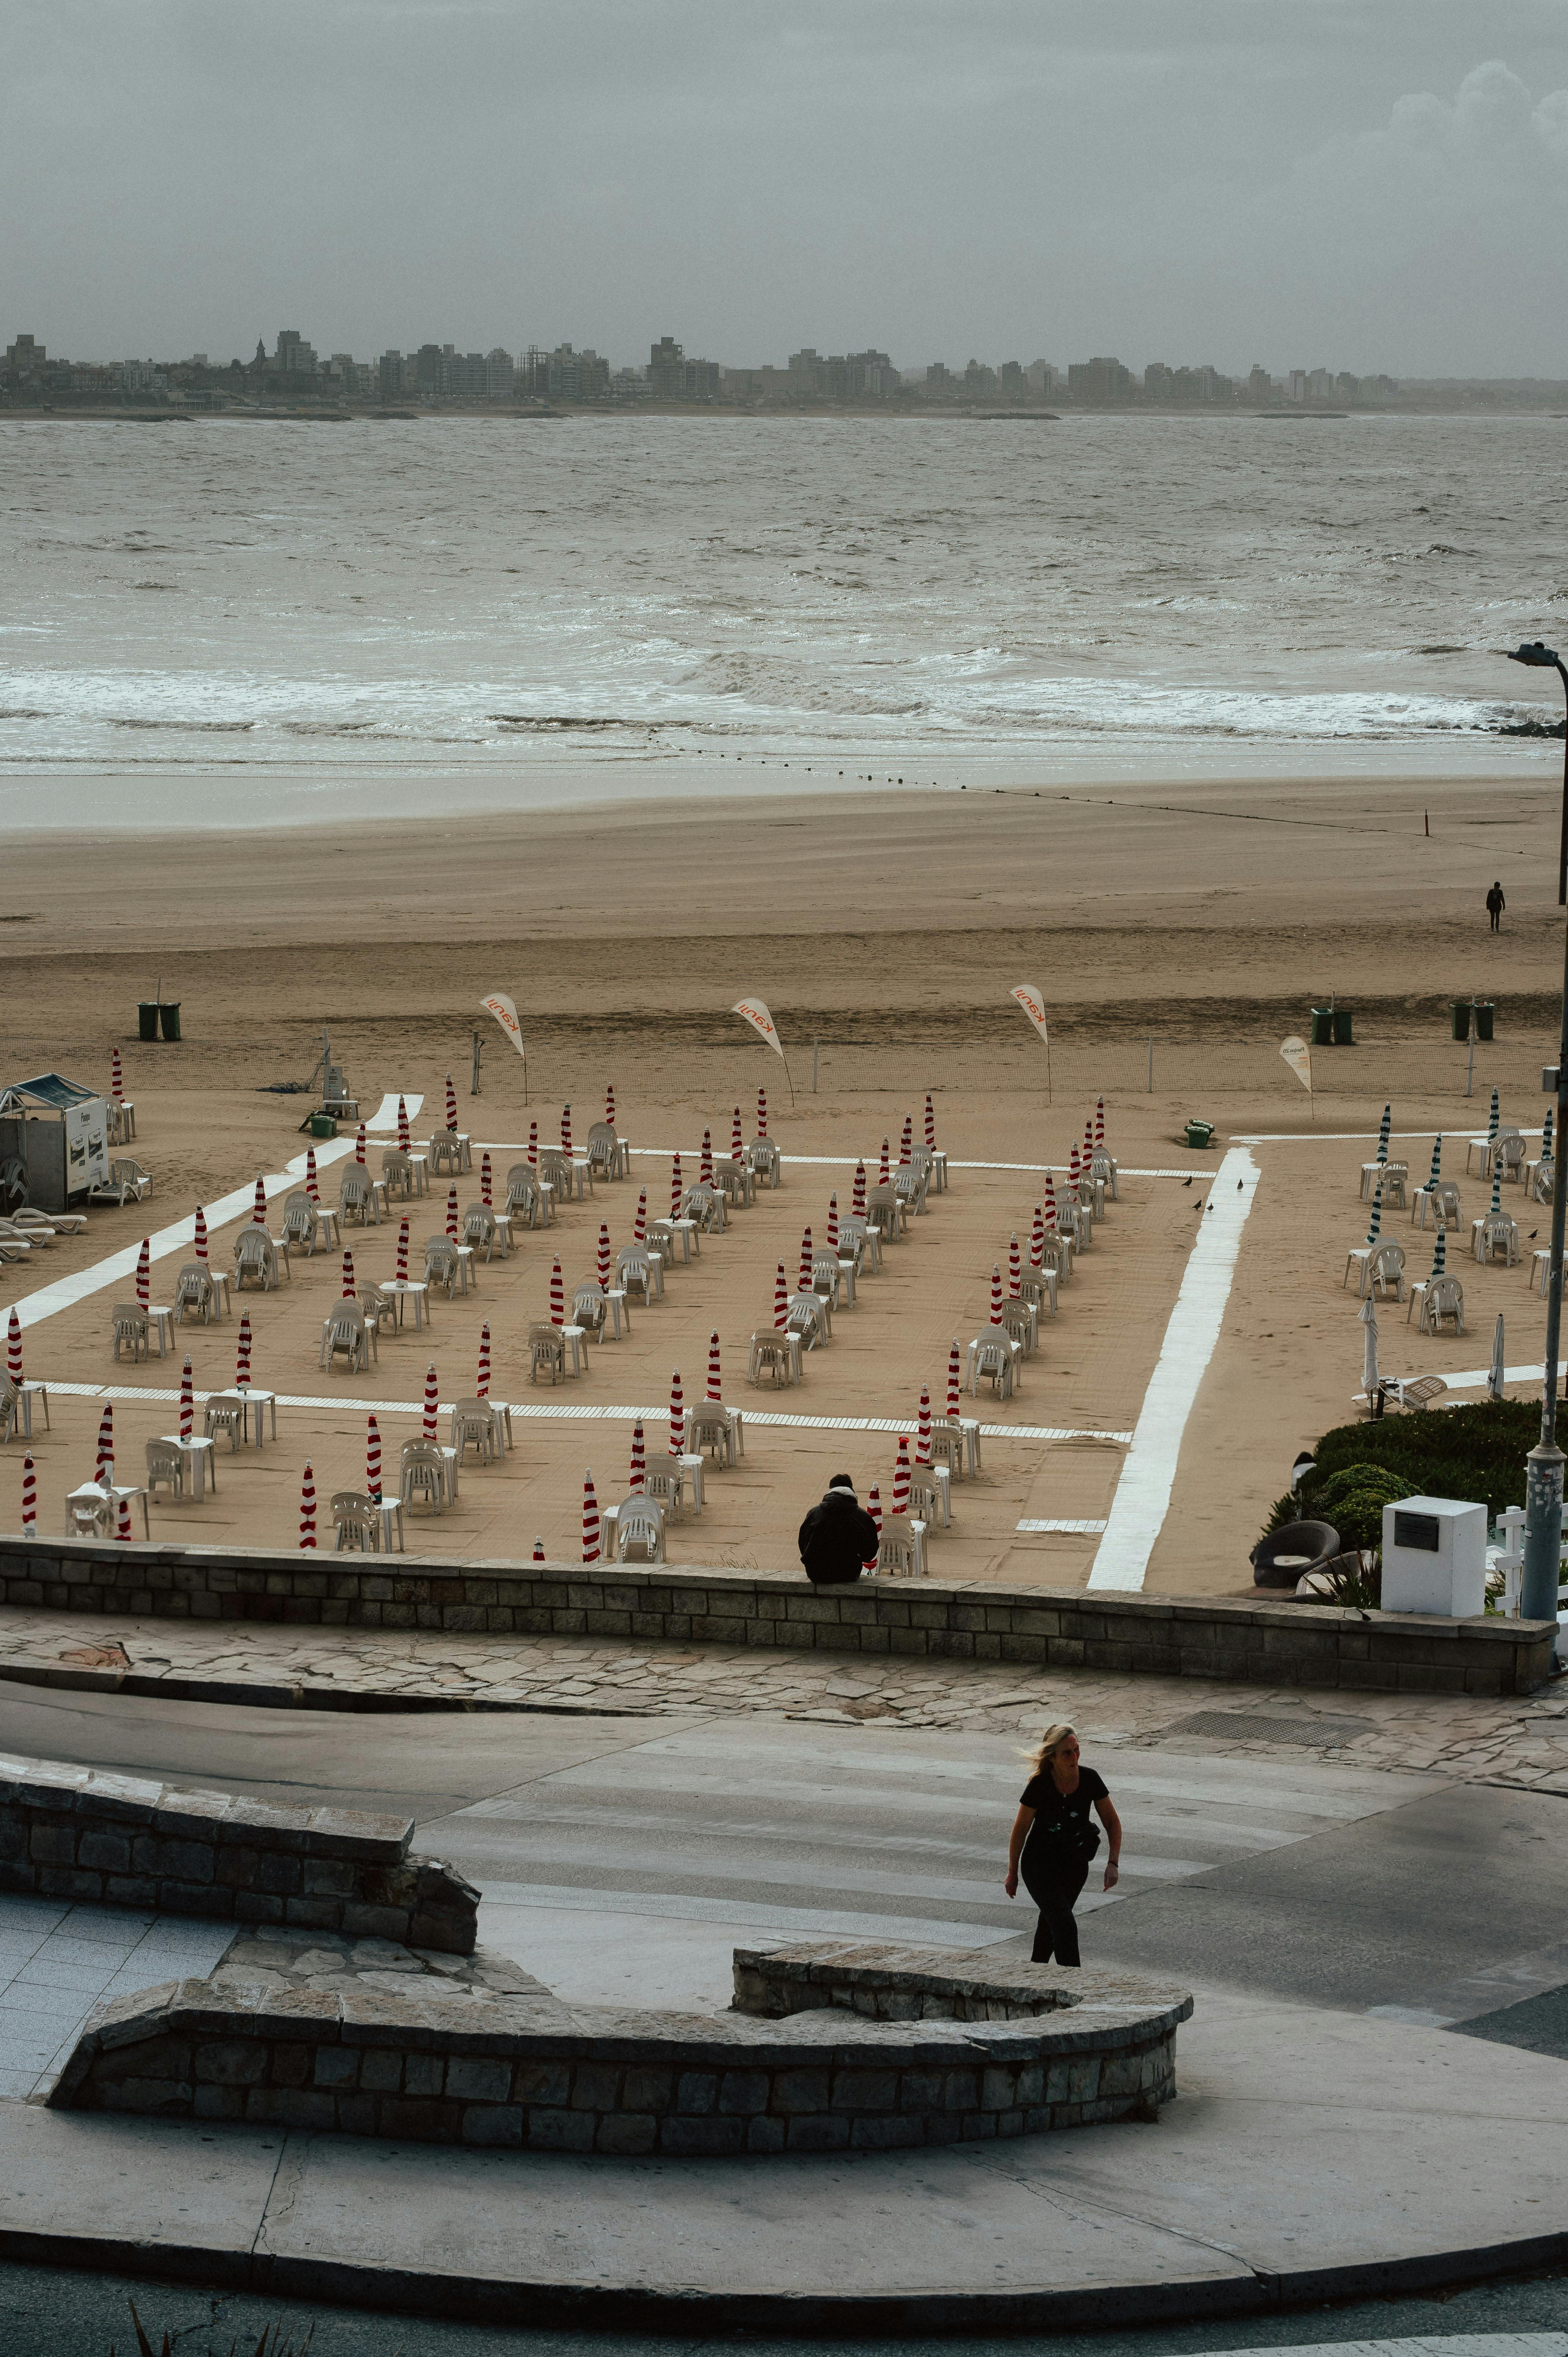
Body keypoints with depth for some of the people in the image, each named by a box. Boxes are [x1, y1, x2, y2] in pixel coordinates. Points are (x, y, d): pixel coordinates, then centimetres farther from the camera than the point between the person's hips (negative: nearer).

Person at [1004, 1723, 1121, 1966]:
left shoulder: (1090, 1780, -13)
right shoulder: (1039, 1786, -22)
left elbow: (1112, 1822, 0)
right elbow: (1020, 1830, -8)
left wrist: (1113, 1863, -12)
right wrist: (1013, 1874, 1)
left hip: (1076, 1864, 4)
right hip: (1040, 1864, -4)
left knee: (1051, 1923, 21)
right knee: (1065, 1927, -19)